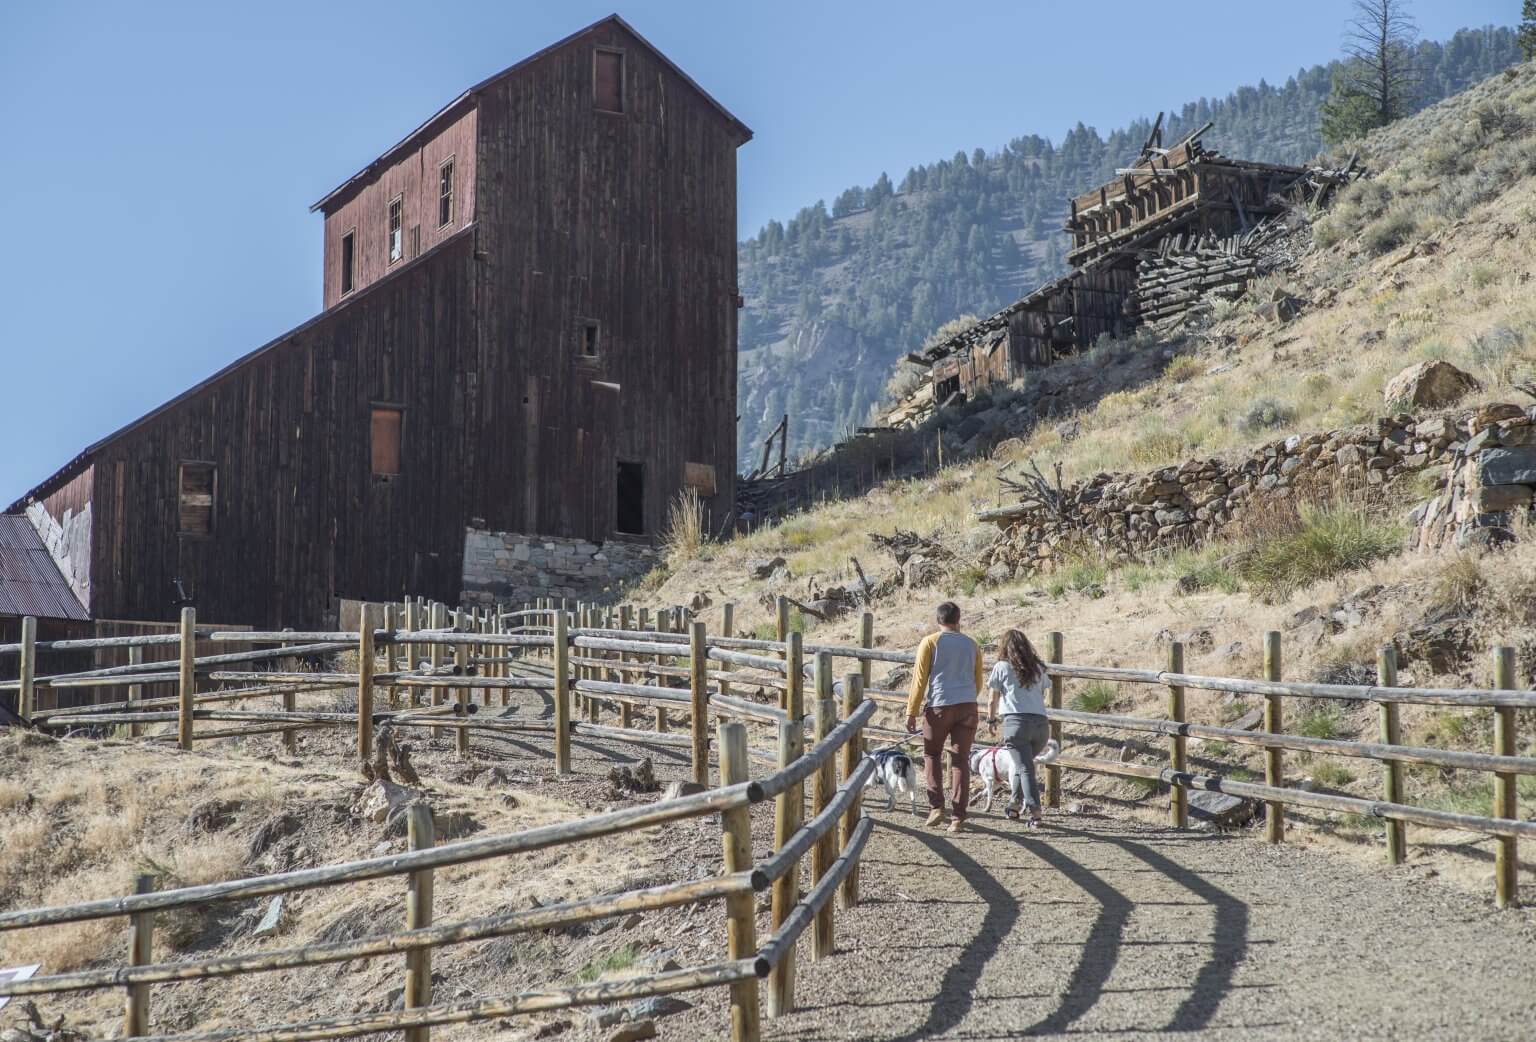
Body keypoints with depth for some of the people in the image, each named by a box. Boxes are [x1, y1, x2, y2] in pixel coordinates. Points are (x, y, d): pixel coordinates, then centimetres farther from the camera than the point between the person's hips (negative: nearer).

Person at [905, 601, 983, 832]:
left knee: (932, 755, 15)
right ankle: (958, 817, 1)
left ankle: (936, 806, 2)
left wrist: (911, 712, -1)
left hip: (939, 707, -2)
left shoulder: (930, 642, 2)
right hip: (967, 708, 2)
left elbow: (920, 679, -3)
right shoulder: (971, 645, 12)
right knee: (961, 760, 4)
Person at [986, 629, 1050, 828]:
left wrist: (991, 720, 28)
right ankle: (1015, 804, 26)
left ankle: (1034, 812, -19)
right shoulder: (1038, 668, 19)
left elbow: (993, 700, 13)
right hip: (1041, 723, 4)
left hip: (1017, 721, -4)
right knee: (1023, 764, 24)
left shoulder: (1002, 667, 8)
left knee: (1025, 767, -7)